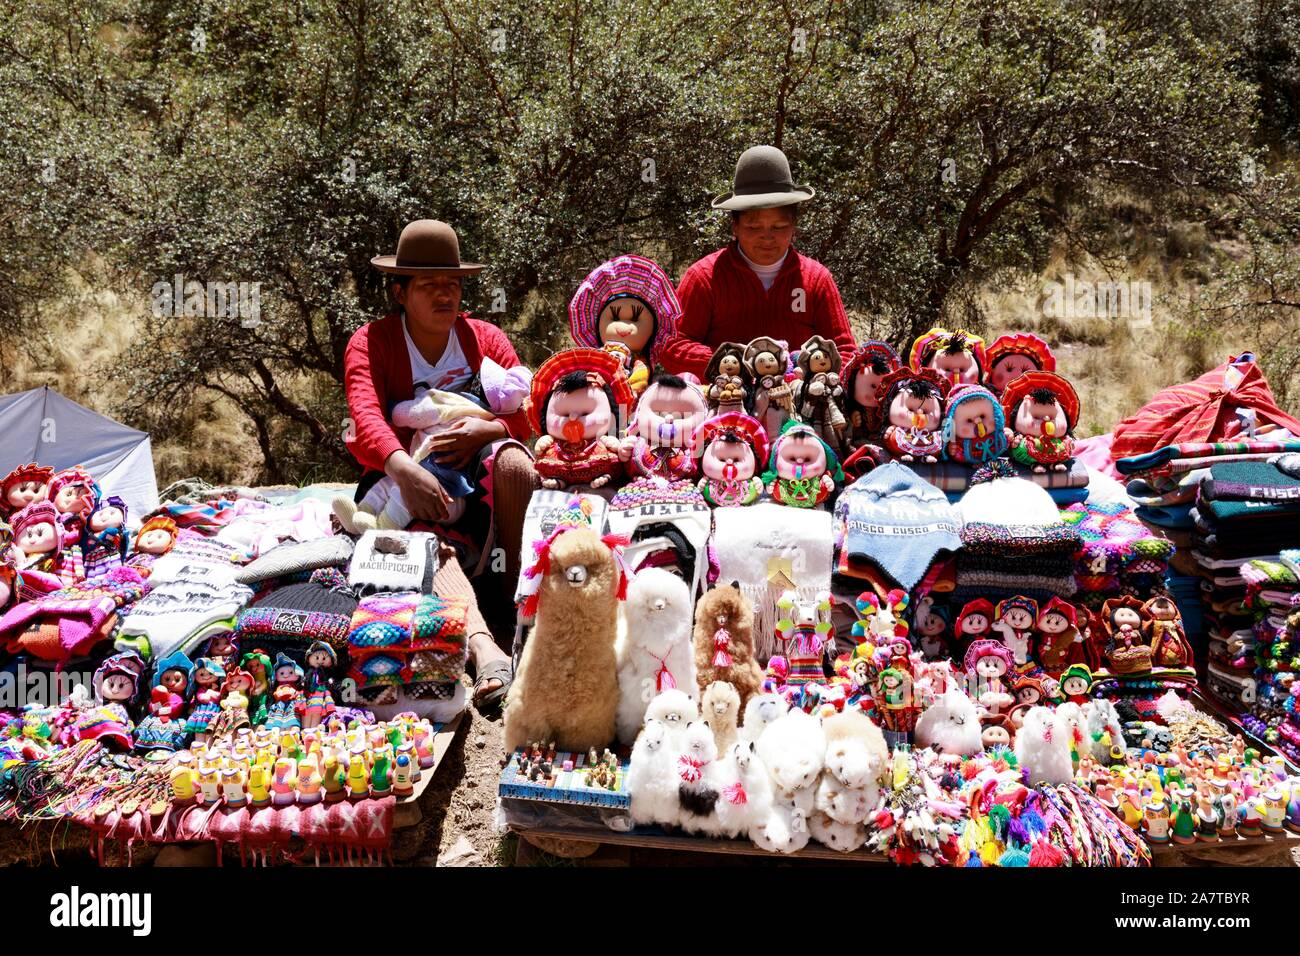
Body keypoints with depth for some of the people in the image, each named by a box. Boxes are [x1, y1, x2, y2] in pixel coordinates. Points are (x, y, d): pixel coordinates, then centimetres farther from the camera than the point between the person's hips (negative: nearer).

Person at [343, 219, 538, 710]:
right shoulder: (371, 342, -2)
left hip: (477, 476, 3)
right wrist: (405, 469, -43)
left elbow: (527, 415, -1)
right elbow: (366, 416, -22)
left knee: (513, 461, -32)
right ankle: (485, 649, -57)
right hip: (401, 480, -2)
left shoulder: (487, 339, 8)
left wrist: (485, 430, -26)